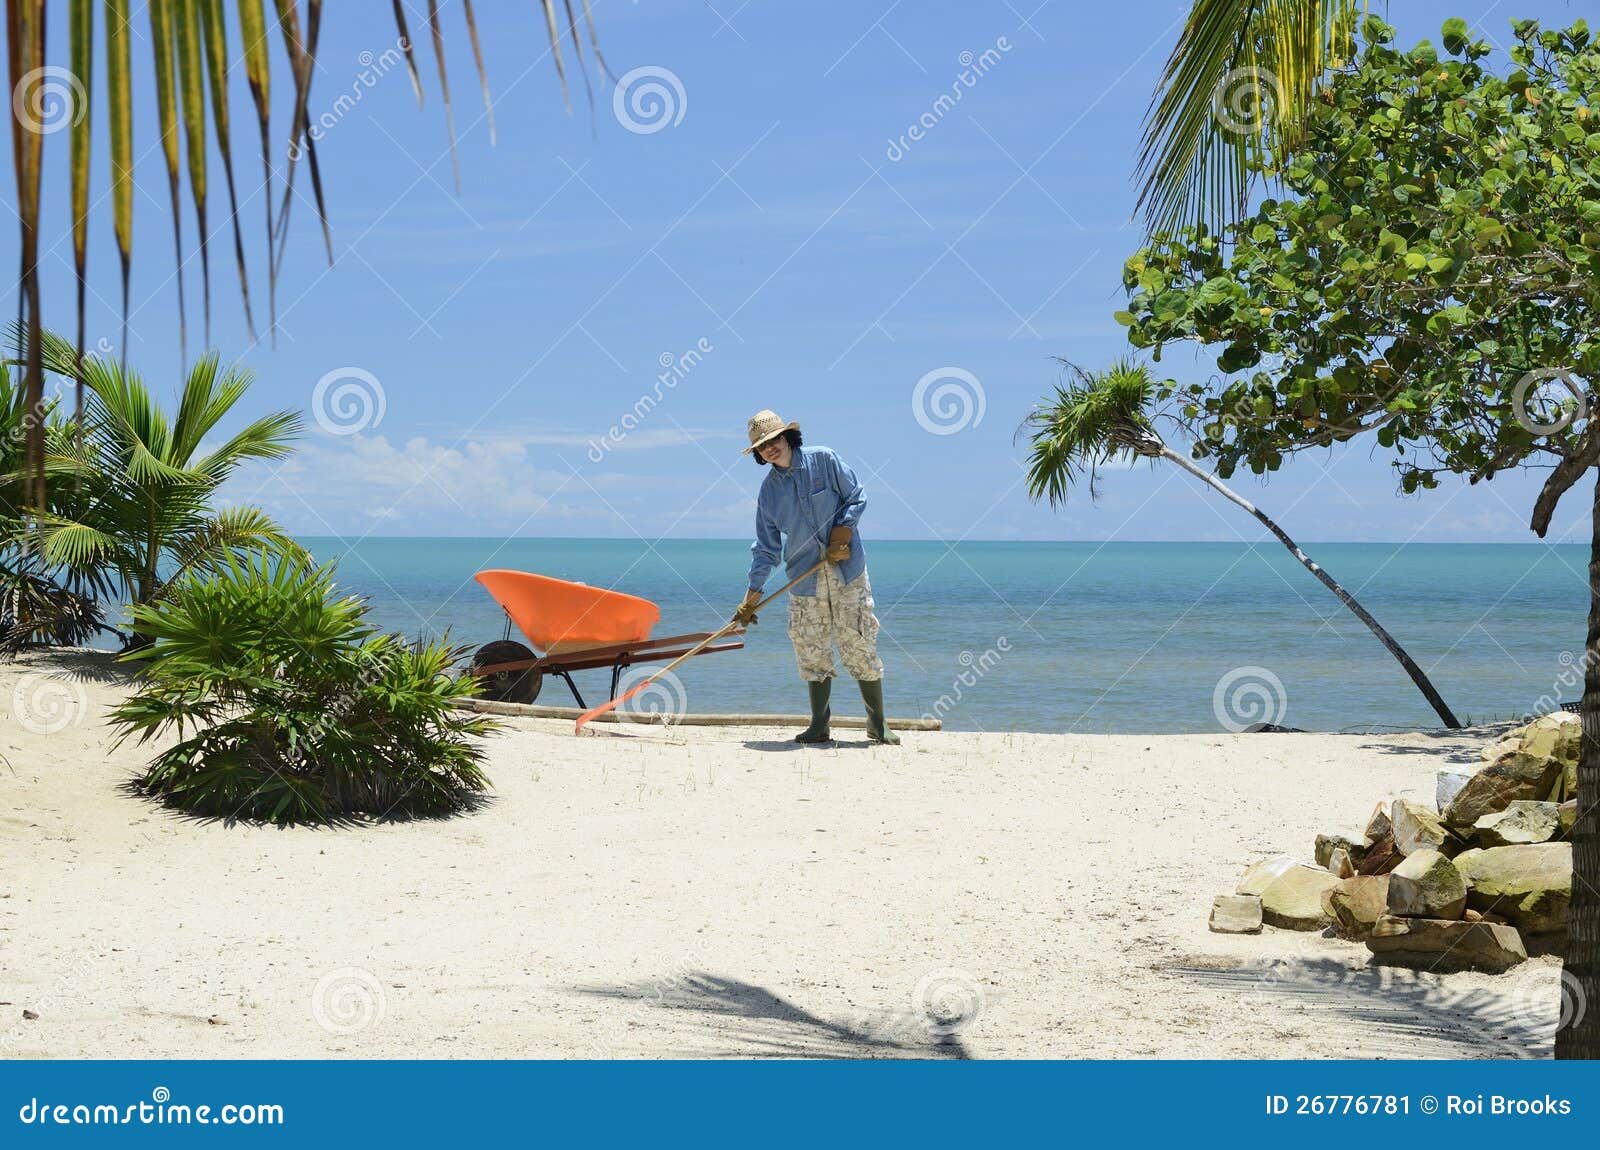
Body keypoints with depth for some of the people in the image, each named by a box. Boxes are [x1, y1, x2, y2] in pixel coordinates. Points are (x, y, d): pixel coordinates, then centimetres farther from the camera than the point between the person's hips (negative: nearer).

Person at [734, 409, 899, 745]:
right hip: (805, 581, 3)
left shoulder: (823, 460, -2)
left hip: (847, 571, -3)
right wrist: (753, 594, 4)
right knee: (812, 652, 2)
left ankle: (878, 725, 5)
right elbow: (767, 547, 8)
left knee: (859, 643, -3)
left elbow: (855, 498, 3)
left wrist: (841, 535, -10)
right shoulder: (768, 491, 5)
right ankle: (819, 726, 11)